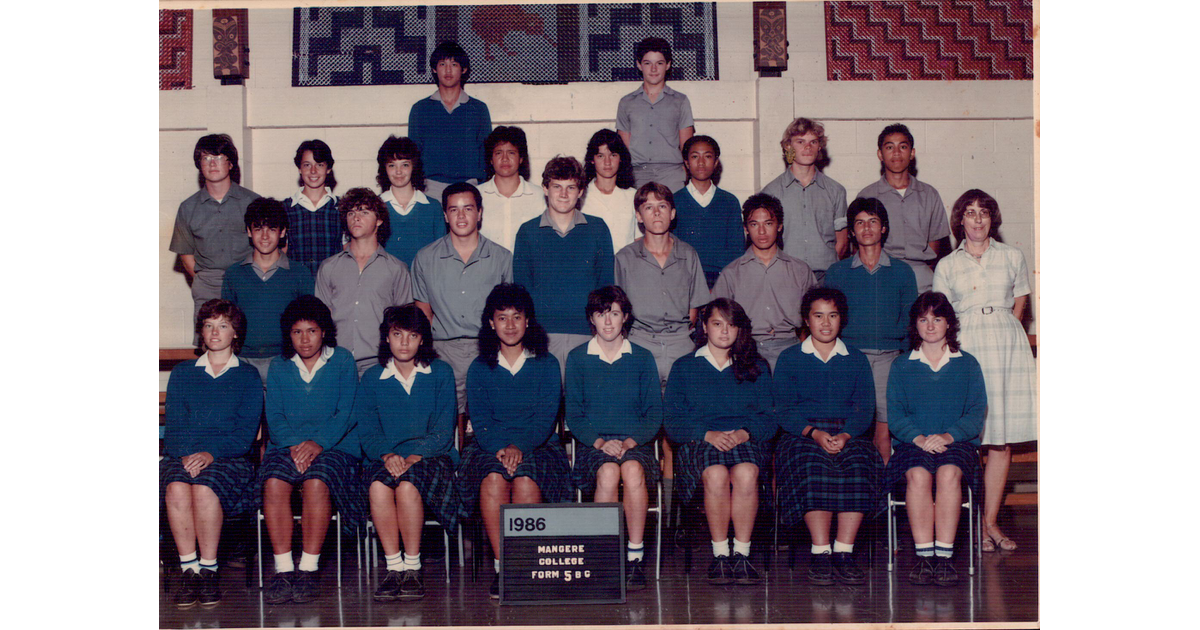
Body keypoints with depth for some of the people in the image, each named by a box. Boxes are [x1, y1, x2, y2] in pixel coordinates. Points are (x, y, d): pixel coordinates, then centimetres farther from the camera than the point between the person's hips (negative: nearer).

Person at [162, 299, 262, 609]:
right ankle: (188, 569, -26)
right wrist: (186, 456, -11)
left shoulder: (248, 376, 12)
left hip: (229, 458, -2)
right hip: (182, 456, 2)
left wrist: (211, 453, -16)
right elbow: (173, 427, 10)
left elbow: (246, 432, 1)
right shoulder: (182, 373, 20)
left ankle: (208, 569, -24)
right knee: (176, 488, -33)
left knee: (205, 487, -35)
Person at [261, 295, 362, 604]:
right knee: (274, 482, -31)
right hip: (287, 445, 2)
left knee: (316, 482, -35)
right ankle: (283, 570, -30)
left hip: (334, 447, -2)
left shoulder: (342, 361, 10)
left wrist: (318, 443, -16)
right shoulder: (278, 367, 17)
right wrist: (294, 444, -12)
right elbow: (274, 416, 8)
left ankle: (308, 570, -30)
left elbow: (346, 412, 0)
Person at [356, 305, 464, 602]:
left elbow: (443, 430, 0)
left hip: (430, 457, -2)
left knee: (407, 484, -35)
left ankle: (412, 567, -24)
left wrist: (414, 457, -17)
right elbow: (367, 430, 4)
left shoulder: (440, 373, 8)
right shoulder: (372, 378, 14)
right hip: (384, 458, 2)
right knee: (378, 485, -34)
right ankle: (394, 566, -26)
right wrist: (387, 455, -17)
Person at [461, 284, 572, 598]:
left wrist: (520, 446, -19)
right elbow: (480, 420, 2)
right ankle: (502, 566, -30)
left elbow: (546, 417, -1)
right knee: (493, 478, -34)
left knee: (525, 479, -35)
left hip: (537, 446, -1)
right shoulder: (479, 369, 13)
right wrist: (500, 448, -18)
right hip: (490, 446, 1)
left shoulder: (546, 364, 10)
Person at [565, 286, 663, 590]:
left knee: (633, 470, -35)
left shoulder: (642, 358, 11)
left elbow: (654, 412, 8)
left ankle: (635, 558, -30)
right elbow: (573, 414, 6)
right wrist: (600, 442, -12)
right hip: (593, 443, 0)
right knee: (608, 472, -35)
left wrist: (630, 442, -10)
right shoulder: (577, 358, 10)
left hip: (635, 442, 0)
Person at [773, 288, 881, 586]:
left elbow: (865, 409, 8)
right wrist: (814, 433, -16)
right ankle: (820, 553, -35)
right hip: (802, 434, -1)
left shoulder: (856, 359, 18)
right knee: (811, 466, -35)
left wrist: (846, 435, -14)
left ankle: (843, 552, -34)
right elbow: (784, 410, 3)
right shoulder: (789, 359, 14)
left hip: (849, 433, 1)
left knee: (859, 465, -32)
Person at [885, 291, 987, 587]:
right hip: (912, 443, 0)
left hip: (957, 442, 0)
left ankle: (944, 556, -36)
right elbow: (895, 415, 5)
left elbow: (976, 413, 5)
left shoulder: (967, 364, 14)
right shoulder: (901, 367, 15)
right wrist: (919, 438, -15)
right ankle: (923, 555, -33)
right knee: (918, 474, -33)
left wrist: (948, 436, -13)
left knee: (948, 472, -34)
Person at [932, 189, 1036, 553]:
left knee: (1002, 440, 0)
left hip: (1007, 345, 2)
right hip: (965, 347, -1)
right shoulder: (947, 266, 9)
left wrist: (1002, 329, 10)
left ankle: (991, 521, 7)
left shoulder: (1012, 257, 12)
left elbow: (1020, 300, 21)